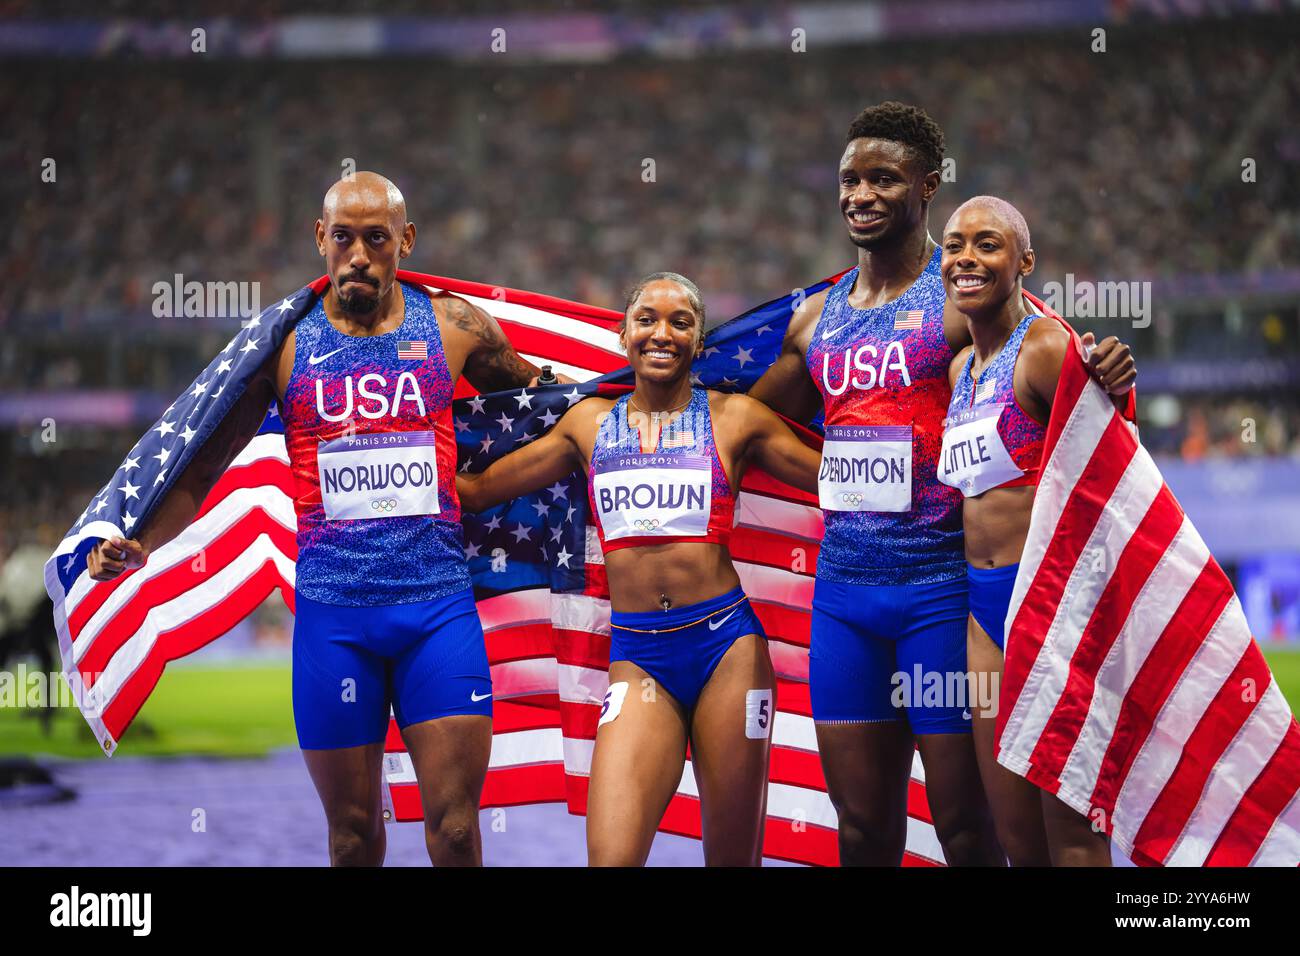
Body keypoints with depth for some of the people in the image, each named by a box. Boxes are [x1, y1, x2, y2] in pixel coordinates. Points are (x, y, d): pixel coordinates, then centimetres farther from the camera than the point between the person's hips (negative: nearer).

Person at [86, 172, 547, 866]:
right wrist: (139, 543, -8)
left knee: (455, 828, -4)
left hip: (438, 601, 0)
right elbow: (204, 463, 6)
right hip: (332, 610, 0)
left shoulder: (454, 327, 6)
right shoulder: (284, 341, 4)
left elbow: (537, 394, 24)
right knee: (352, 831, 6)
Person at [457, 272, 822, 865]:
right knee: (610, 858, -16)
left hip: (726, 644, -1)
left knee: (733, 859, 3)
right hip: (637, 658, 1)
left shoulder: (734, 418, 7)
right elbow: (476, 490, 20)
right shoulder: (590, 422, 13)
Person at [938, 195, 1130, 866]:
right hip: (985, 605, 9)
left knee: (1071, 835, -9)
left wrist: (1114, 397, -32)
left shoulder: (1047, 347, -11)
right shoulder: (961, 369, 15)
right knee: (1016, 837, 10)